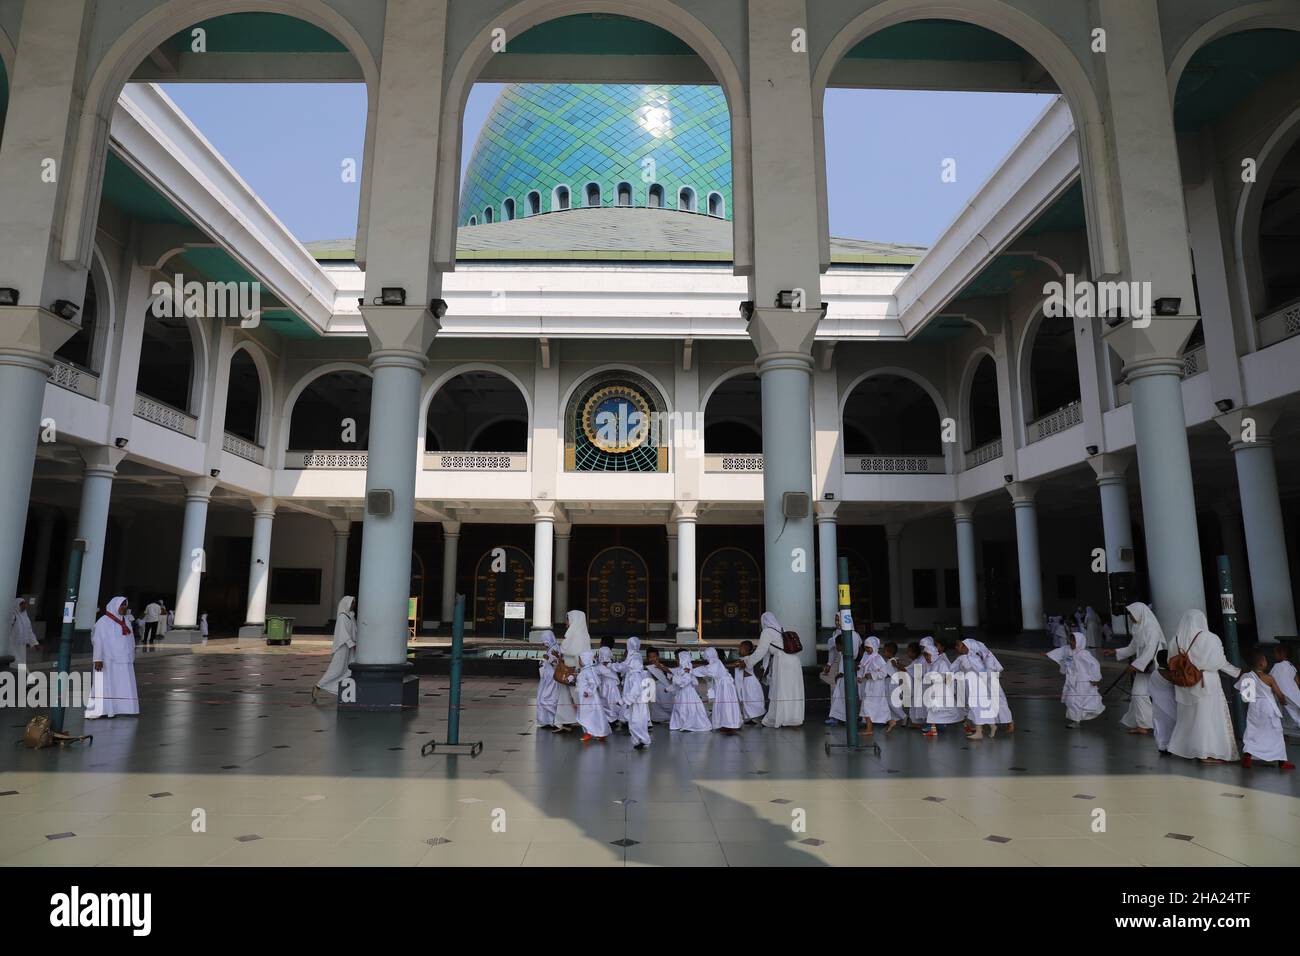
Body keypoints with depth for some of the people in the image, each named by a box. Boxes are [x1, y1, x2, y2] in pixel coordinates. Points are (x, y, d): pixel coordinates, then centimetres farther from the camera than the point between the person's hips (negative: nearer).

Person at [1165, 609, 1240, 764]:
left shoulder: (1176, 640, 1)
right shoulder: (1210, 638, -12)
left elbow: (1171, 663, 6)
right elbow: (1220, 663, -8)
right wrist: (1237, 672, 5)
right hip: (1206, 684, -5)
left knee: (1189, 716, 15)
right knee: (1208, 716, 2)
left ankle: (1188, 749, 21)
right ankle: (1208, 753, 3)